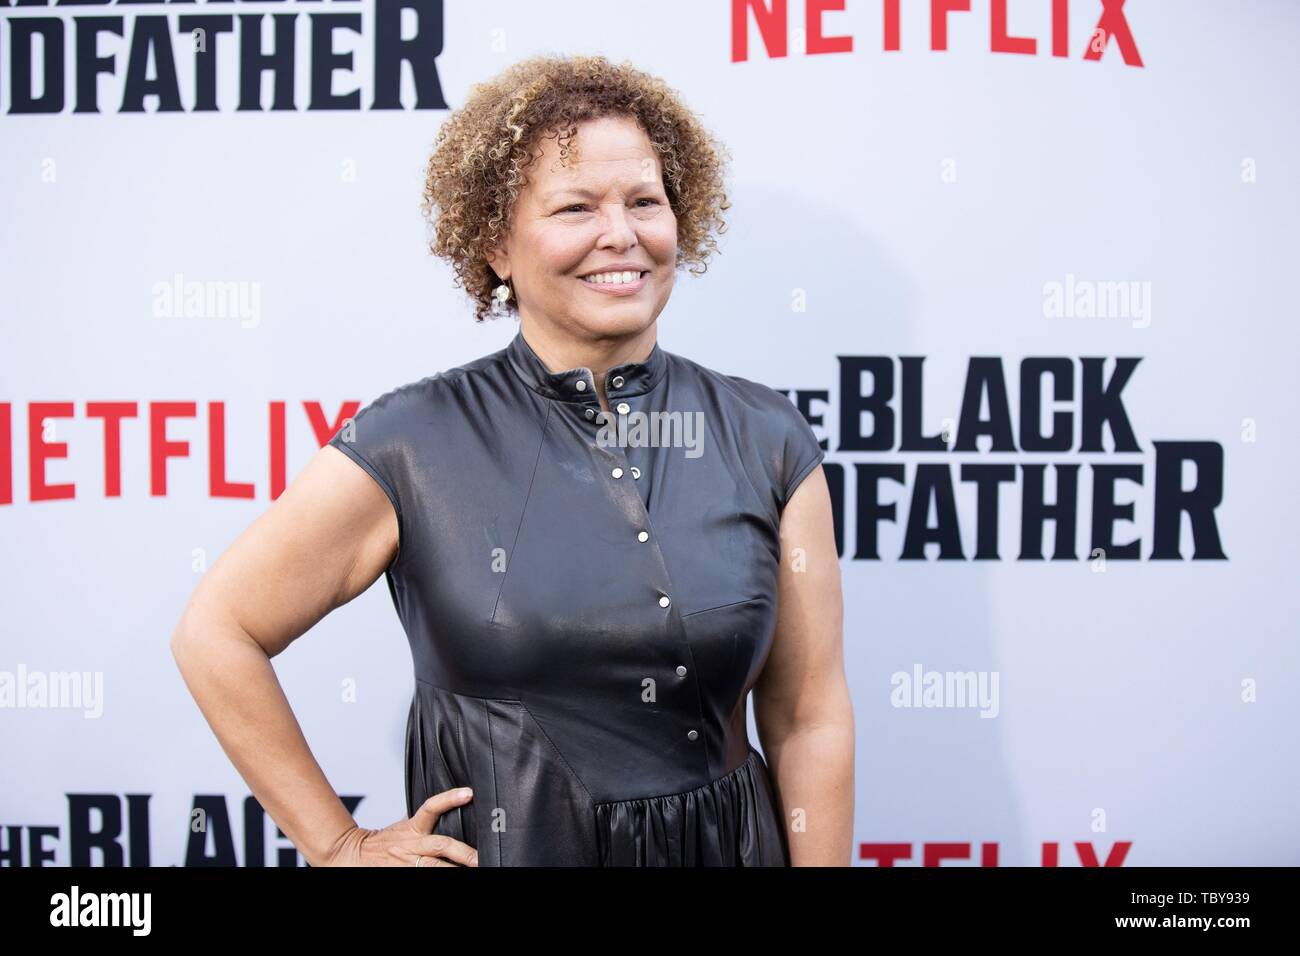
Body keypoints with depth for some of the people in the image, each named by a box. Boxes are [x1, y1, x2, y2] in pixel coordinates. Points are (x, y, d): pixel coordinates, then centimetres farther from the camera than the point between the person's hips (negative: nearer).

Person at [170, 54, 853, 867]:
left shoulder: (767, 442, -4)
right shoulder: (415, 444, -11)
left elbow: (809, 719, -2)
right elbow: (216, 634, -5)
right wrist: (339, 846, -4)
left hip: (727, 843, 2)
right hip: (491, 849, -2)